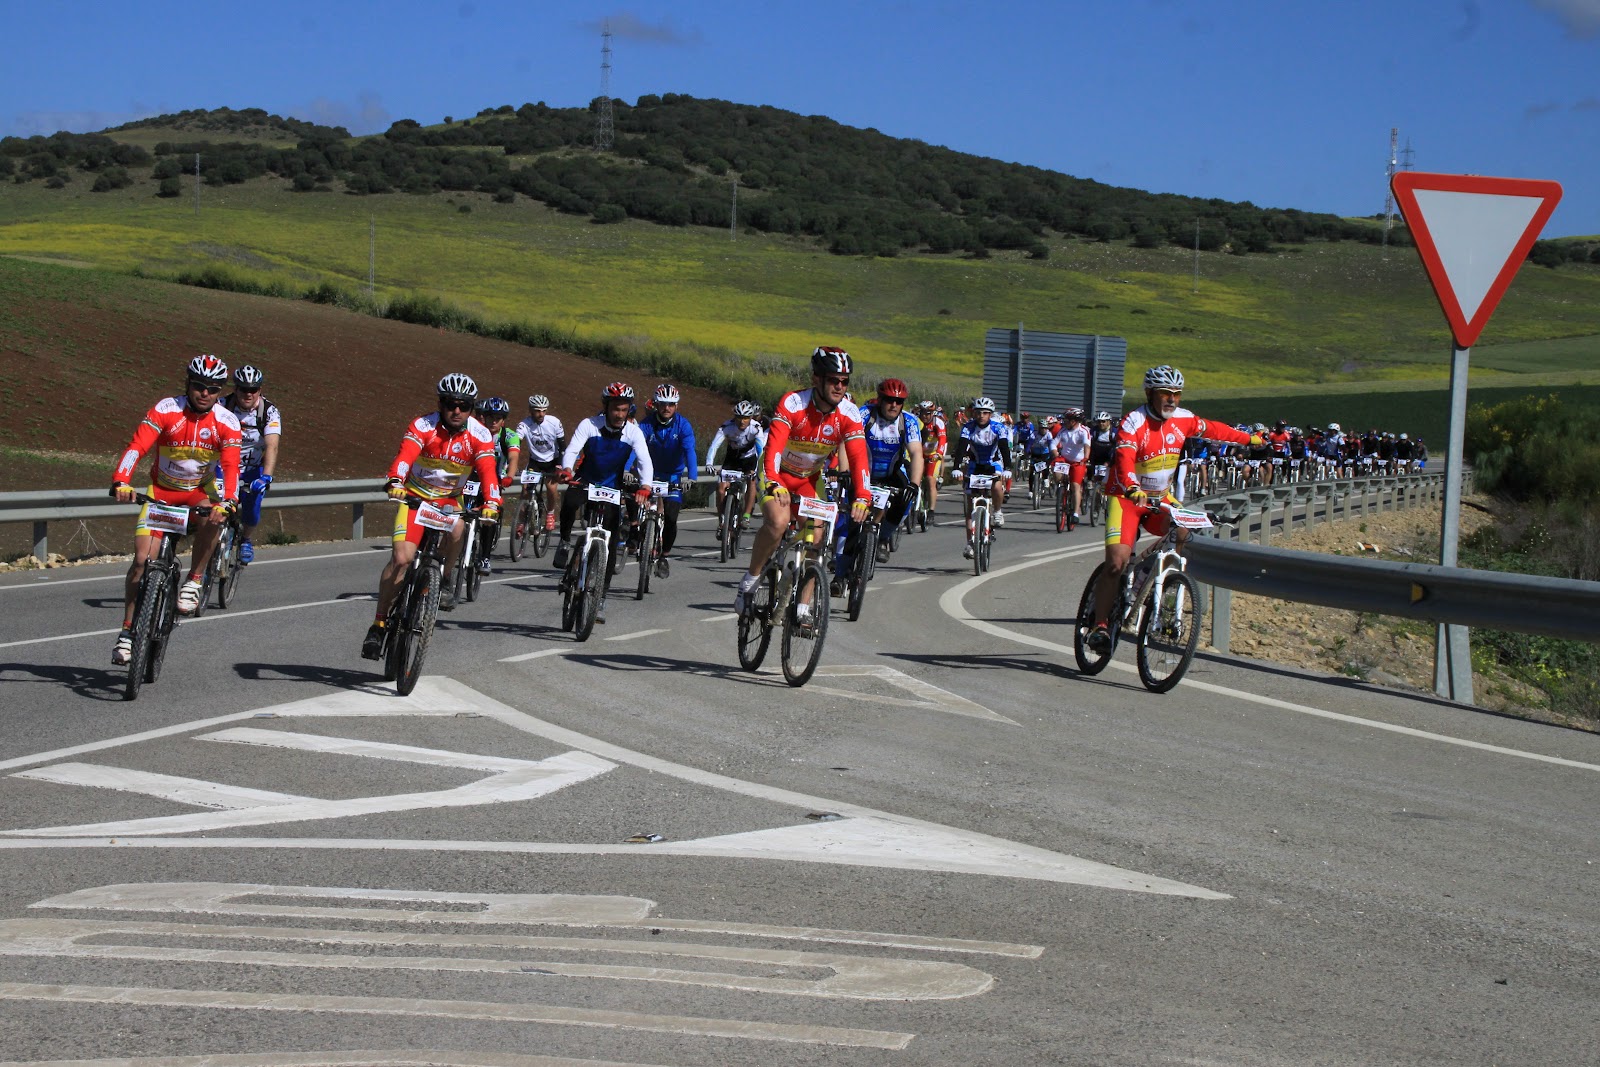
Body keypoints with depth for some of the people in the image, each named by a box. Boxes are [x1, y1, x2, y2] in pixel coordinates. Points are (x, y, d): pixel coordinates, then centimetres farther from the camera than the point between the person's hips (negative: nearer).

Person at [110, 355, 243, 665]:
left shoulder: (226, 422, -14)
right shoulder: (166, 409, -18)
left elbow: (231, 466, -23)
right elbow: (137, 447, -28)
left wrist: (226, 502, -41)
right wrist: (121, 482, -44)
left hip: (200, 491, 0)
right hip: (161, 490, 0)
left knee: (214, 517, -35)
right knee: (142, 559, -11)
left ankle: (194, 581, -17)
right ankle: (127, 630, 0)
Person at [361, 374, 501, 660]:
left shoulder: (480, 435, -11)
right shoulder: (423, 426, -16)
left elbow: (487, 471, -23)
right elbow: (405, 456, -32)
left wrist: (491, 502, -42)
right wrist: (395, 483, -52)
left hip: (449, 500, 1)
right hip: (414, 497, -1)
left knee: (457, 529, -34)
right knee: (401, 558, -18)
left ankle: (446, 580, -7)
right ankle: (379, 624, -6)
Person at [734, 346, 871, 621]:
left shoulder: (849, 414, -18)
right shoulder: (792, 403, -28)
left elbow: (859, 457, -24)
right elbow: (773, 446, -38)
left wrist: (861, 497, -39)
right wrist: (773, 485, -54)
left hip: (810, 479, 4)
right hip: (778, 474, -4)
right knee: (778, 523, -29)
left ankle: (804, 607, 4)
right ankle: (750, 579, -8)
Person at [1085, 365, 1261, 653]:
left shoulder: (1182, 419, -2)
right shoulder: (1134, 423, -20)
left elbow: (1212, 429, 15)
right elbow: (1125, 459, -34)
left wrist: (1249, 439, 22)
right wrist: (1133, 489, -52)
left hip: (1161, 497, 5)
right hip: (1127, 497, -5)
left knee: (1187, 534, -24)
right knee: (1117, 562, -17)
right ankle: (1100, 625, -8)